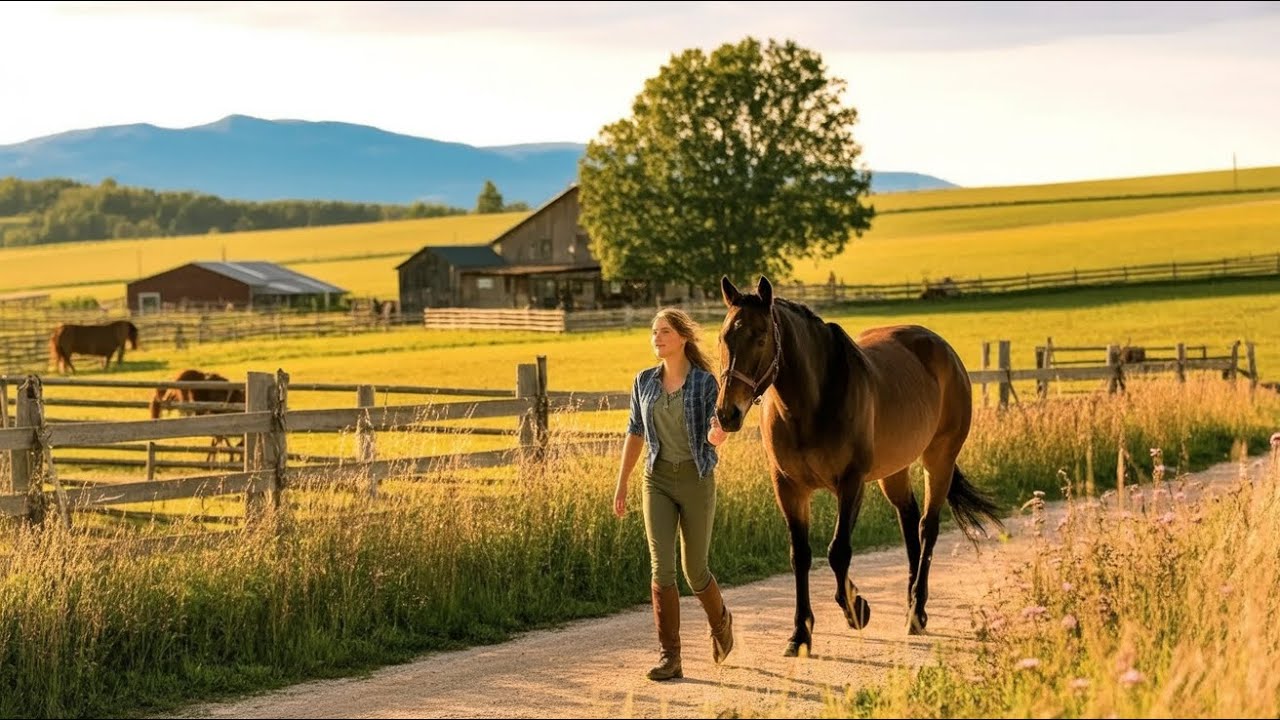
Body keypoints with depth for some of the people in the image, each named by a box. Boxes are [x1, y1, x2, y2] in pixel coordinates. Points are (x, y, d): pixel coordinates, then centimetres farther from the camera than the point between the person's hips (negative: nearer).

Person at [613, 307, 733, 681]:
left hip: (697, 480, -3)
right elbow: (635, 433, 11)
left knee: (695, 570, 6)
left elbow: (714, 434, -11)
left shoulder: (705, 381, -7)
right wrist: (621, 484, 9)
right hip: (658, 481, 3)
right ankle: (670, 659, -6)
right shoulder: (644, 381, 4)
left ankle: (720, 621, 40)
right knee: (661, 568, -10)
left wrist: (717, 435, -36)